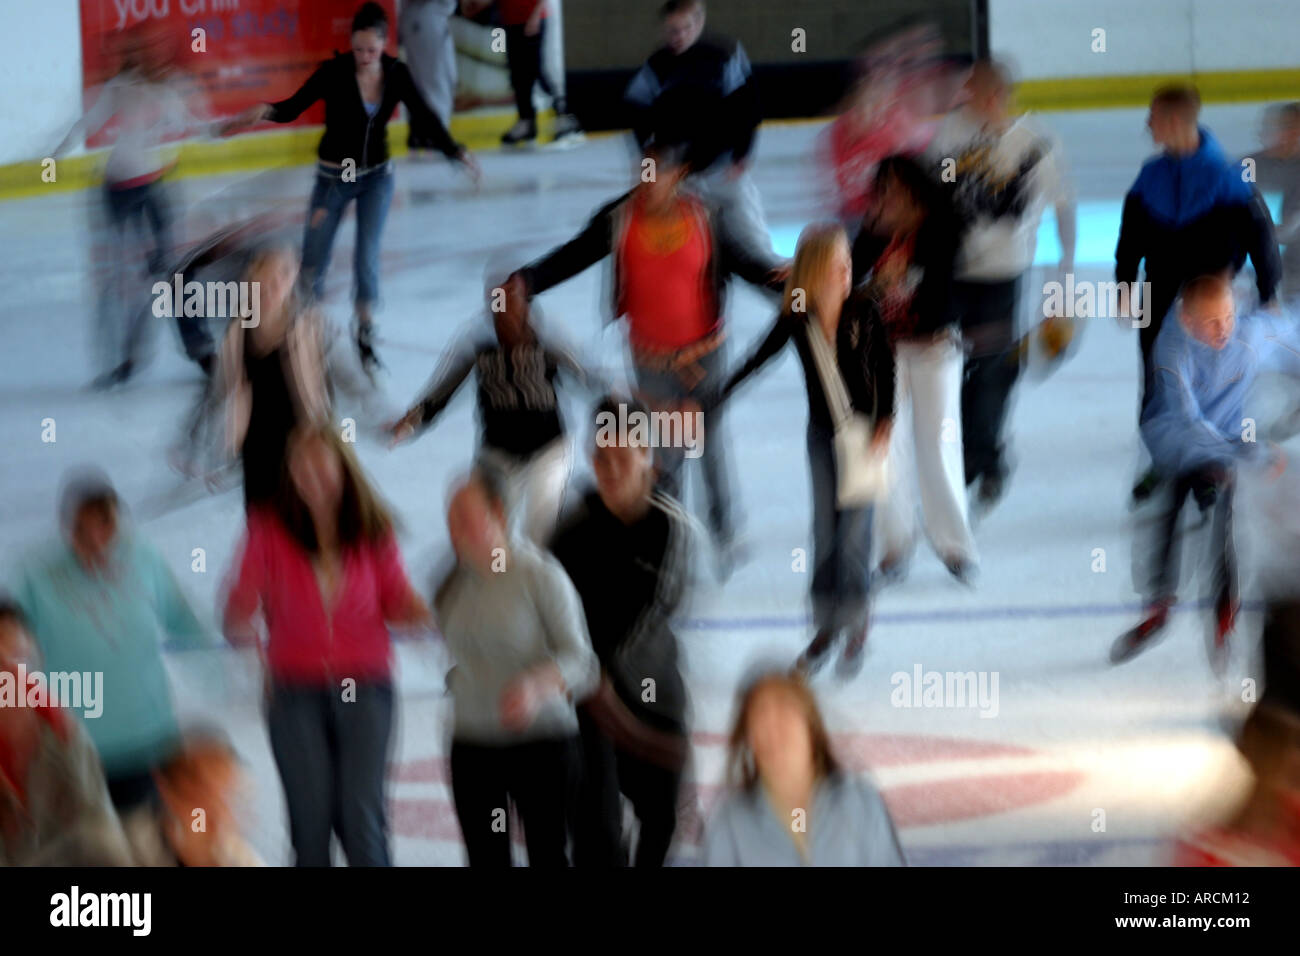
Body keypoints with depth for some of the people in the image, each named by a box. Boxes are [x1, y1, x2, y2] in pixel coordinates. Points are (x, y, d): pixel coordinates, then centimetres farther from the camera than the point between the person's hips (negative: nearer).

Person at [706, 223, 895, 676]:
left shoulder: (863, 313, -14)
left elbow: (885, 368, -6)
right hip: (821, 432, 2)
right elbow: (756, 362, -3)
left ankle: (857, 626, 11)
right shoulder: (797, 320, -12)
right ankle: (827, 625, 21)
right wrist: (711, 403, -2)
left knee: (854, 530, -4)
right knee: (825, 531, 7)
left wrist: (884, 424, -13)